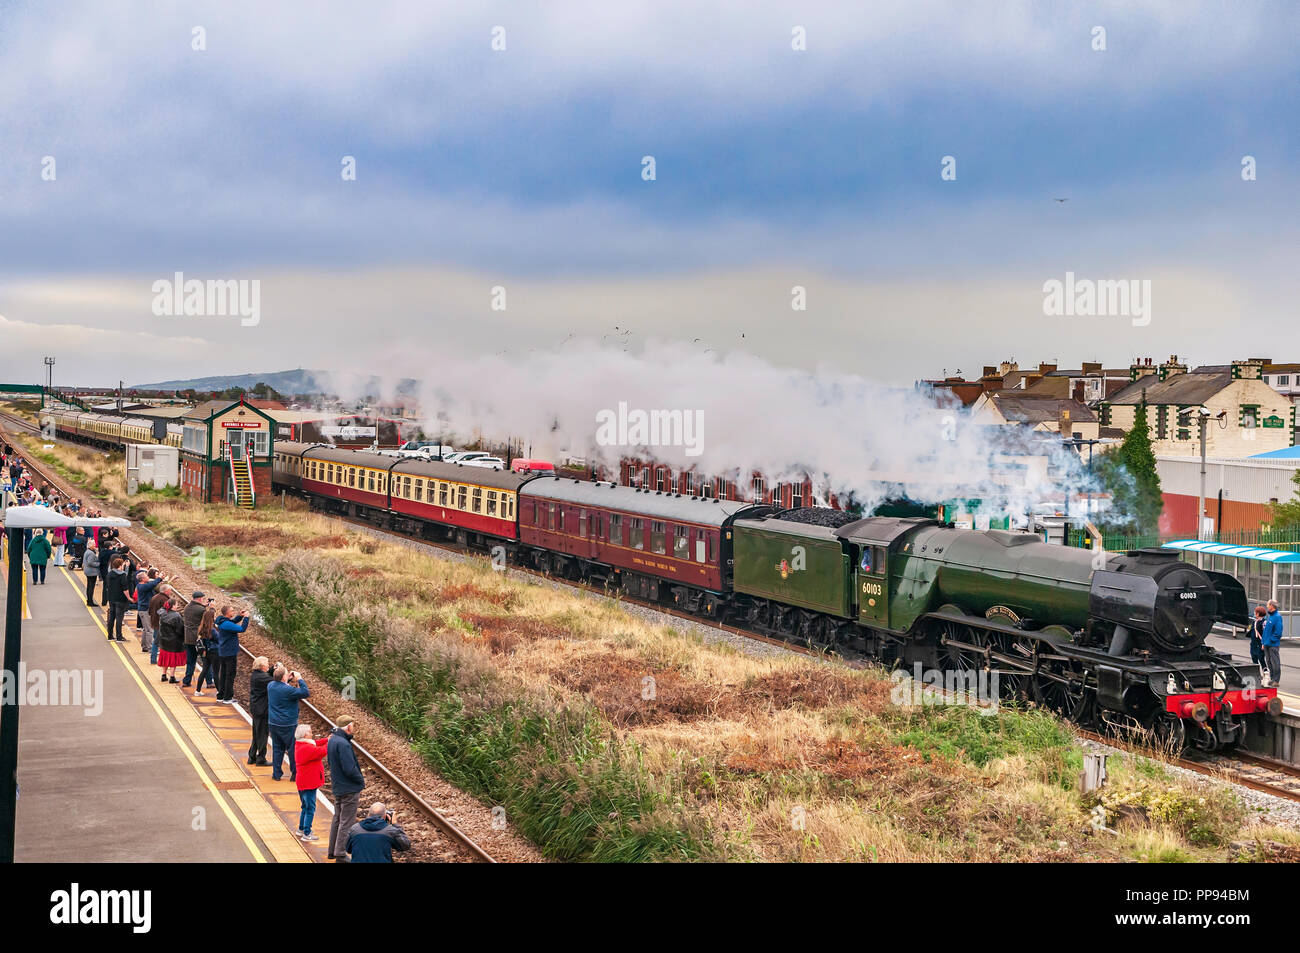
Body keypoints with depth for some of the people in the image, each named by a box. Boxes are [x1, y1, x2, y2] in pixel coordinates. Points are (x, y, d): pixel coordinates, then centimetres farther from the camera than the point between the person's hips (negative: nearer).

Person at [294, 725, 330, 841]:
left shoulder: (299, 745, 7)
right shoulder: (307, 748, -24)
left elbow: (315, 744, 11)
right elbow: (322, 751, -25)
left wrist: (326, 739, -2)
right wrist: (330, 741, -11)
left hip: (302, 782, 10)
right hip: (309, 783, -10)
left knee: (305, 806, 23)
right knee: (310, 808, -2)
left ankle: (301, 829, 33)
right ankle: (306, 834, 3)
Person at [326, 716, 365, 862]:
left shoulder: (333, 740, 6)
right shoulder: (343, 744, -25)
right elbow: (350, 769, -25)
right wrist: (361, 780, -9)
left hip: (337, 788, 10)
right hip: (349, 789, -10)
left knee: (338, 819, 20)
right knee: (347, 822, -1)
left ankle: (332, 851, 29)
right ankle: (341, 855, 3)